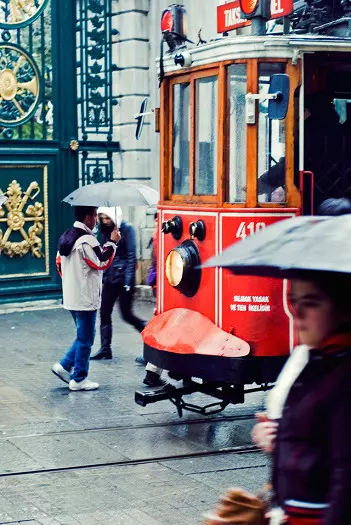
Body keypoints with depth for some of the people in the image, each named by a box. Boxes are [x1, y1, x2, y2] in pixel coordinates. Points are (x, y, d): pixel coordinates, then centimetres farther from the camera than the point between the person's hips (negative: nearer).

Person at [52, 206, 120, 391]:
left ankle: (64, 366, 16)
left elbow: (59, 263, 16)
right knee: (85, 339, 1)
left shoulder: (66, 237, 10)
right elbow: (102, 263, -15)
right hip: (86, 298, -9)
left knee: (83, 335, 20)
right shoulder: (87, 240, -18)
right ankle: (78, 379, 6)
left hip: (71, 297, 9)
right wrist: (112, 243, -7)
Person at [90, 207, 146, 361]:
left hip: (123, 277, -7)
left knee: (126, 315, -3)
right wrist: (102, 277, 8)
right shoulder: (106, 230, 10)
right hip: (109, 278, 7)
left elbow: (131, 256, -12)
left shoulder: (127, 229, -9)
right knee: (104, 313, 4)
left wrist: (128, 281, -16)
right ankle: (105, 349, 9)